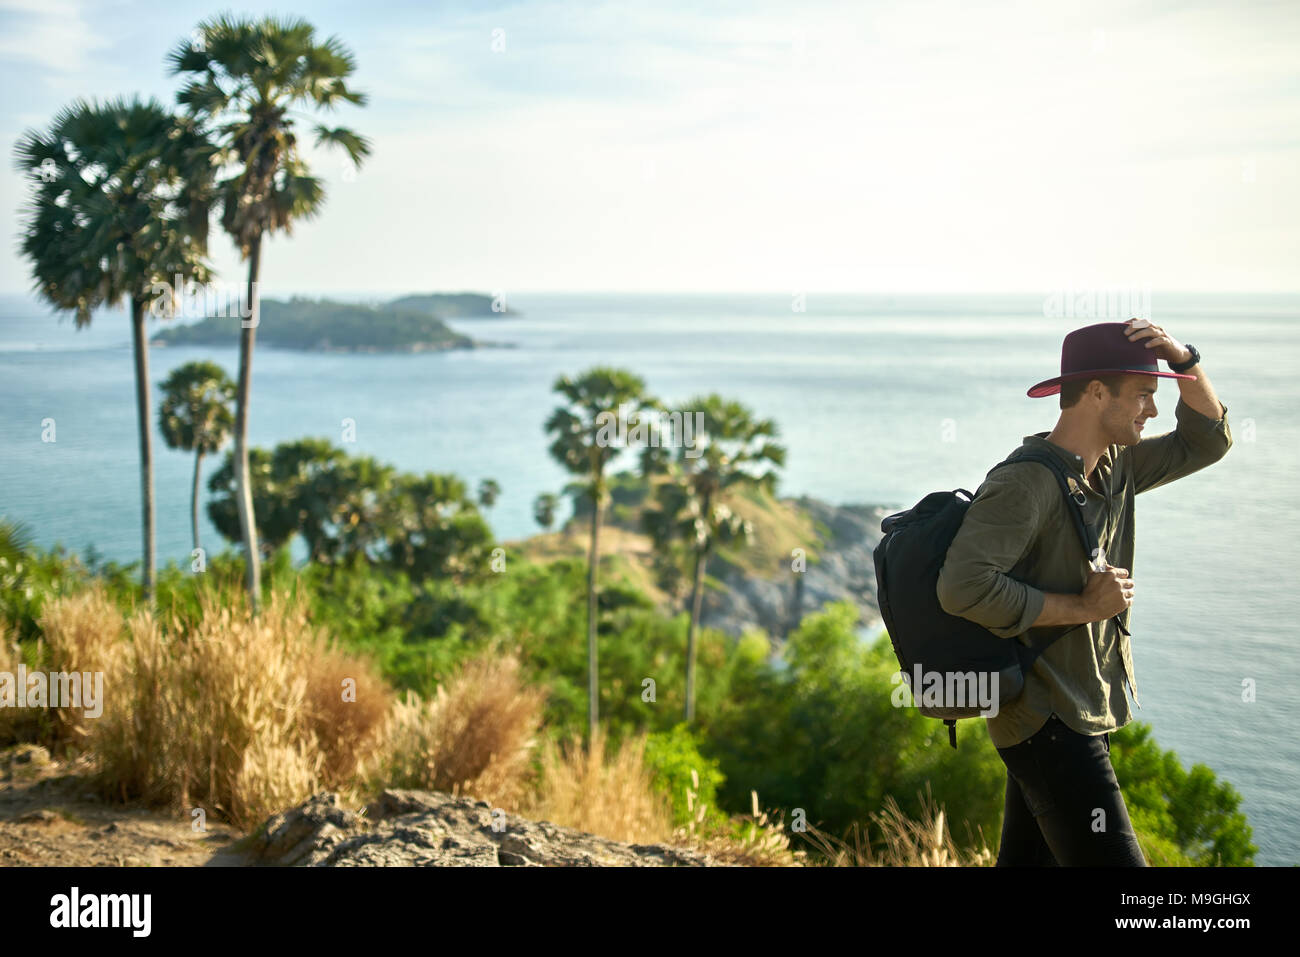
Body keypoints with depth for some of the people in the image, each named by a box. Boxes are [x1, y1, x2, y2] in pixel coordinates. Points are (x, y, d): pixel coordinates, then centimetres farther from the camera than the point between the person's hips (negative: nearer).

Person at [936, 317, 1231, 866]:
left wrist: (1183, 359, 3)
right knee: (1112, 861, -12)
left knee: (1029, 860, 14)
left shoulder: (1115, 467, 10)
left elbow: (1206, 441, 21)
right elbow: (963, 586, -29)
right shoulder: (1025, 483, -19)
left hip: (1083, 714, 9)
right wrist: (1082, 607, -21)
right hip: (1044, 718, -9)